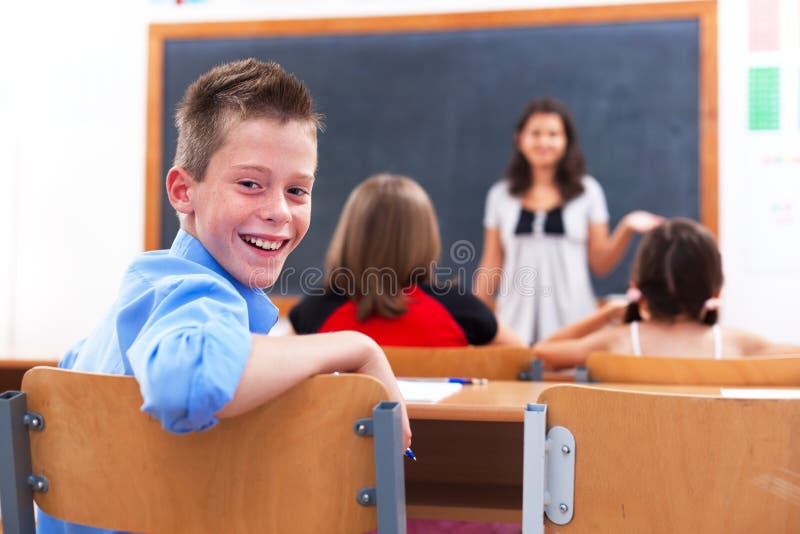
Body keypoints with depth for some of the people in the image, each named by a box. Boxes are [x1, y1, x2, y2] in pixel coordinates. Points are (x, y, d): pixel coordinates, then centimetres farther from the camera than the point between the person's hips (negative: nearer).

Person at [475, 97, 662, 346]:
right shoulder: (500, 195, 7)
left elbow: (600, 264, 4)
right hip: (517, 324, 1)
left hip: (572, 323, -1)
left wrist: (626, 229, -11)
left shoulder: (587, 191, 4)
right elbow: (491, 267, 10)